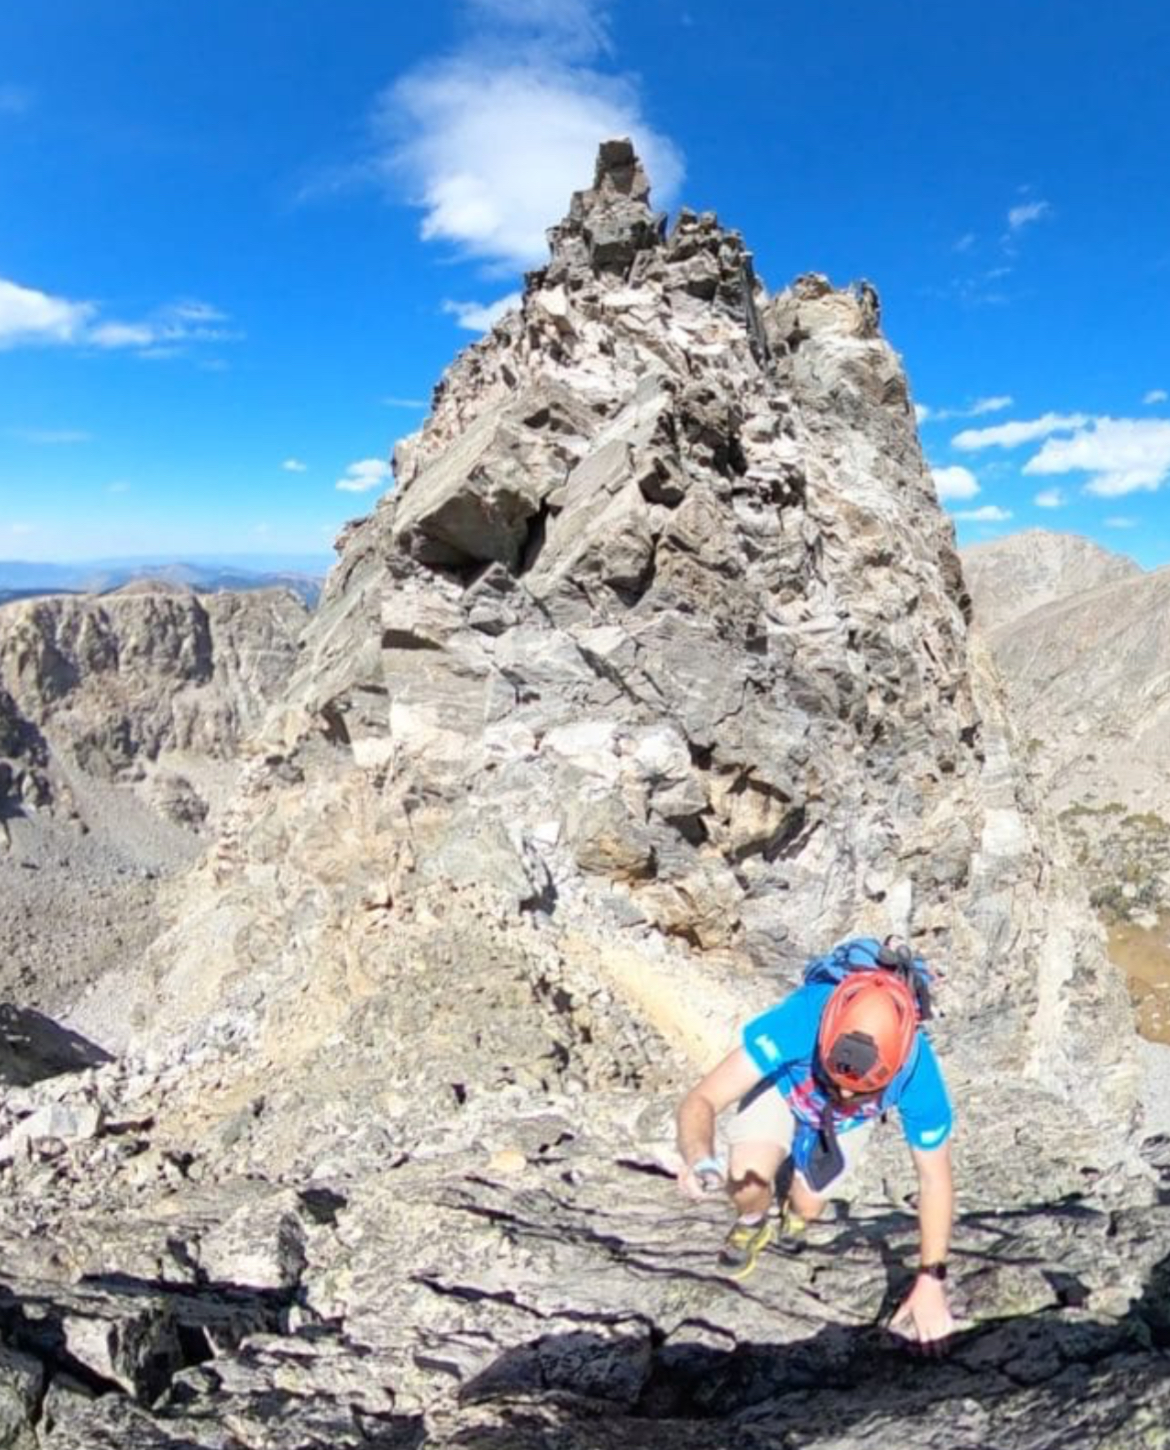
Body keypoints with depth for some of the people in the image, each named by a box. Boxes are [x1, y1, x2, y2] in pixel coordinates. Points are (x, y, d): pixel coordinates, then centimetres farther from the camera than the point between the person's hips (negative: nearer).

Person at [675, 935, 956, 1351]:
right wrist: (700, 1161, -67)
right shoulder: (800, 1019, -47)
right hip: (787, 1082, -2)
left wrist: (931, 1284, -19)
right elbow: (701, 1101, -46)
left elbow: (935, 1180, -22)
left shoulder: (918, 1072, -40)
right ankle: (752, 1224, 12)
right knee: (748, 1182, -24)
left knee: (806, 1209, 6)